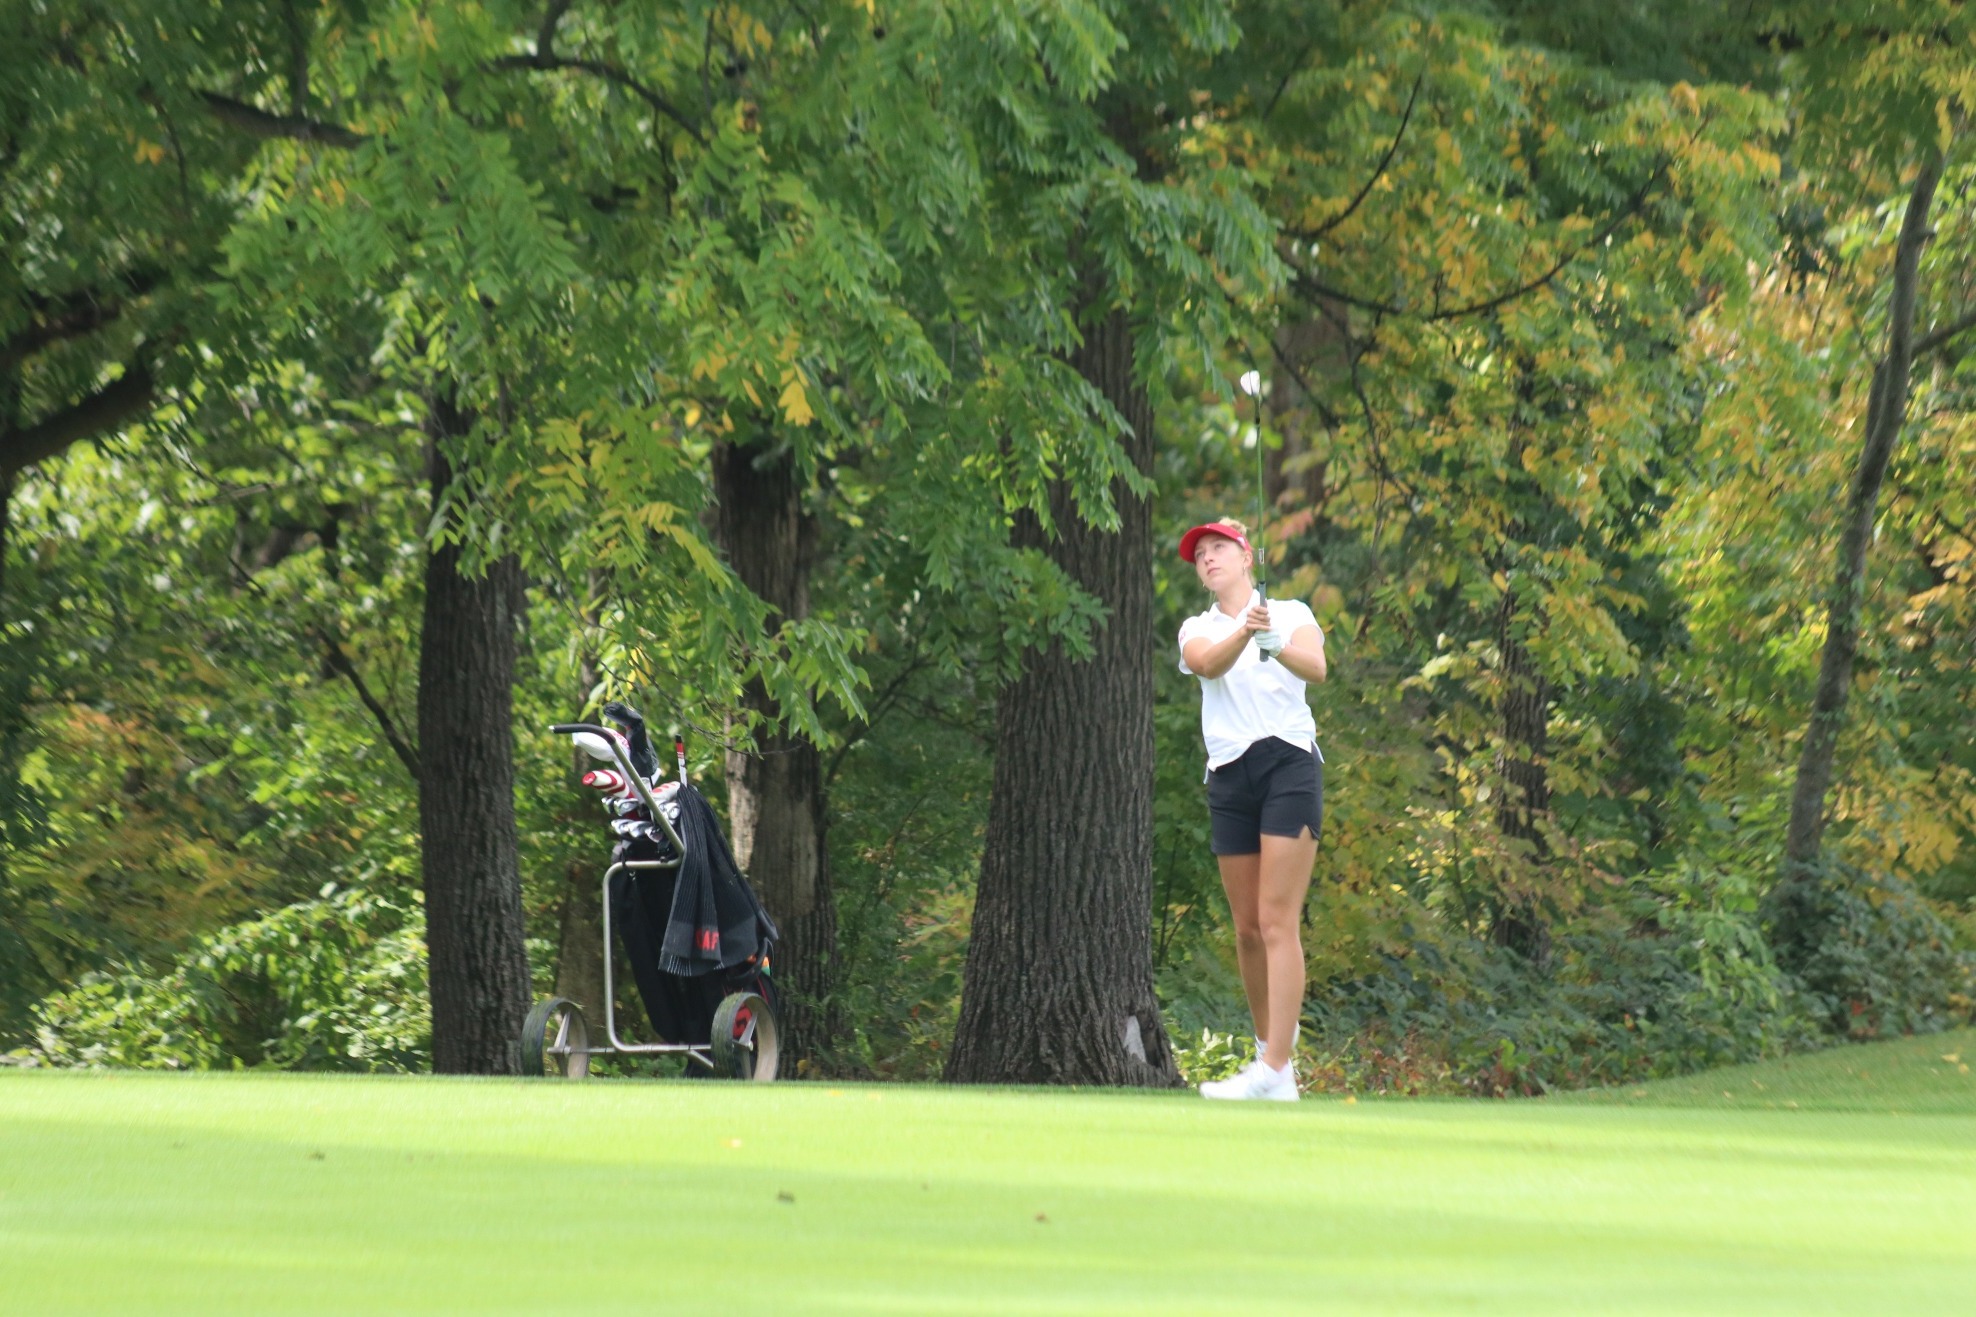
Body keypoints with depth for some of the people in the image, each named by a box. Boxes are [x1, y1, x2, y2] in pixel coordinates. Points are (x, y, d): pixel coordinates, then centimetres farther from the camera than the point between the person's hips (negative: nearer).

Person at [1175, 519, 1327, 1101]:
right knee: (1247, 928, 5)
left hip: (1288, 763, -4)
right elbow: (1206, 663, -13)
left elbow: (1316, 667, -16)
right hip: (1228, 775, 4)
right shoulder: (1197, 630, 12)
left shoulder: (1291, 614, 5)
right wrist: (1243, 632, -34)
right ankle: (1269, 1046, 19)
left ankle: (1276, 1074, -20)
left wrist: (1275, 644, -37)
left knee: (1277, 922, -13)